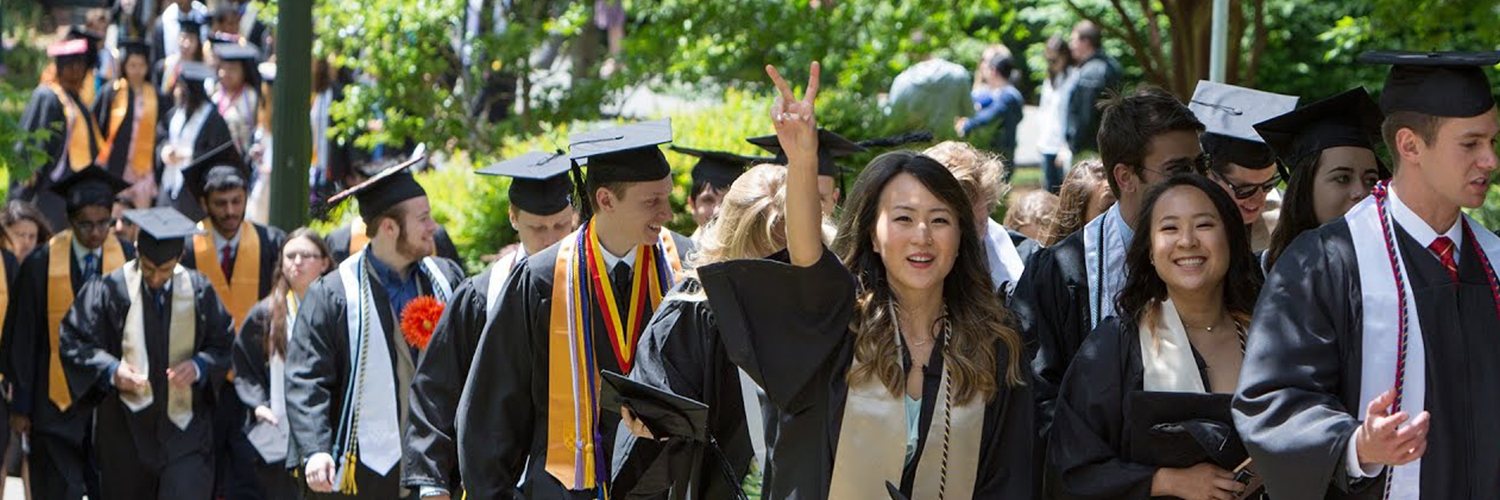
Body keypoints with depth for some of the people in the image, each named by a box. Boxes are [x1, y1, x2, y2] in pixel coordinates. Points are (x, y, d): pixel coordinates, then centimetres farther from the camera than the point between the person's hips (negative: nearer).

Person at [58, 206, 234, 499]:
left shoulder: (198, 291, 0)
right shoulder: (111, 289, -6)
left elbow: (224, 346, 8)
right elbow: (73, 343, -2)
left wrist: (199, 367, -13)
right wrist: (111, 370, -19)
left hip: (184, 429, 0)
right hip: (125, 428, 0)